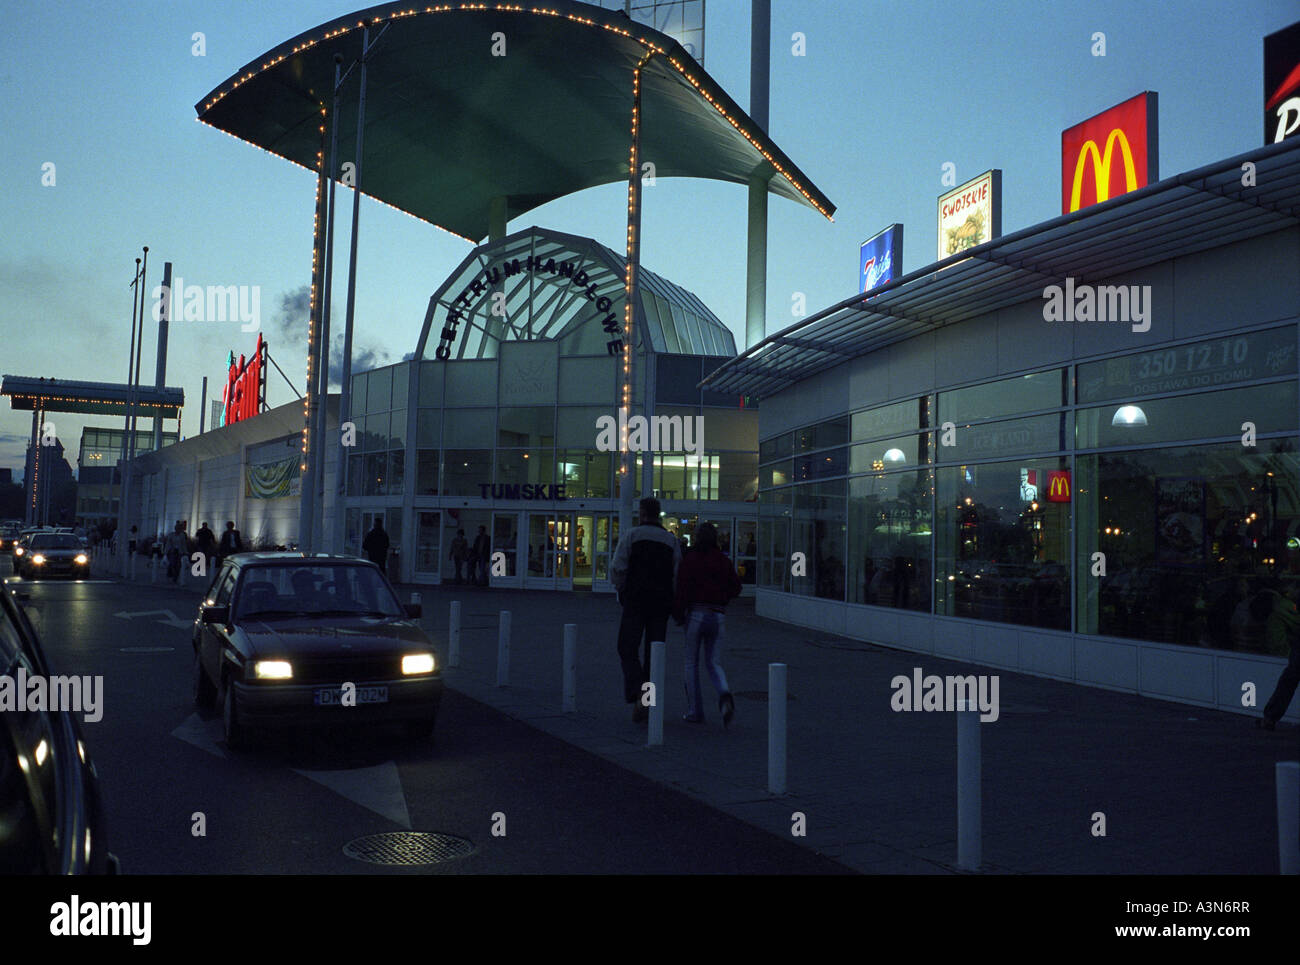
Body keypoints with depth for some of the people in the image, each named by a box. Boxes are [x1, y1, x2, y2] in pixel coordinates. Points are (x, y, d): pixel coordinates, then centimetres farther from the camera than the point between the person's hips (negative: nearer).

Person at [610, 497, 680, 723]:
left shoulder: (631, 535, 0)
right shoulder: (672, 541, 10)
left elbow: (617, 569, -7)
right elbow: (678, 576, 4)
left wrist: (621, 588, 12)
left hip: (635, 602, -3)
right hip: (661, 603, 3)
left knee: (628, 651, 1)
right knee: (653, 654, 9)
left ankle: (638, 696, -19)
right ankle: (650, 704, 10)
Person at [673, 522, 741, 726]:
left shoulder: (690, 559, -5)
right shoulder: (724, 560, 6)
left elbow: (682, 589, -10)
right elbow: (735, 588, 8)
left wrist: (677, 614, 0)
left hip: (696, 613, -3)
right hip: (717, 615, 3)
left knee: (692, 663, 10)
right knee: (714, 664, 10)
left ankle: (695, 711, 10)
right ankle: (724, 695, -20)